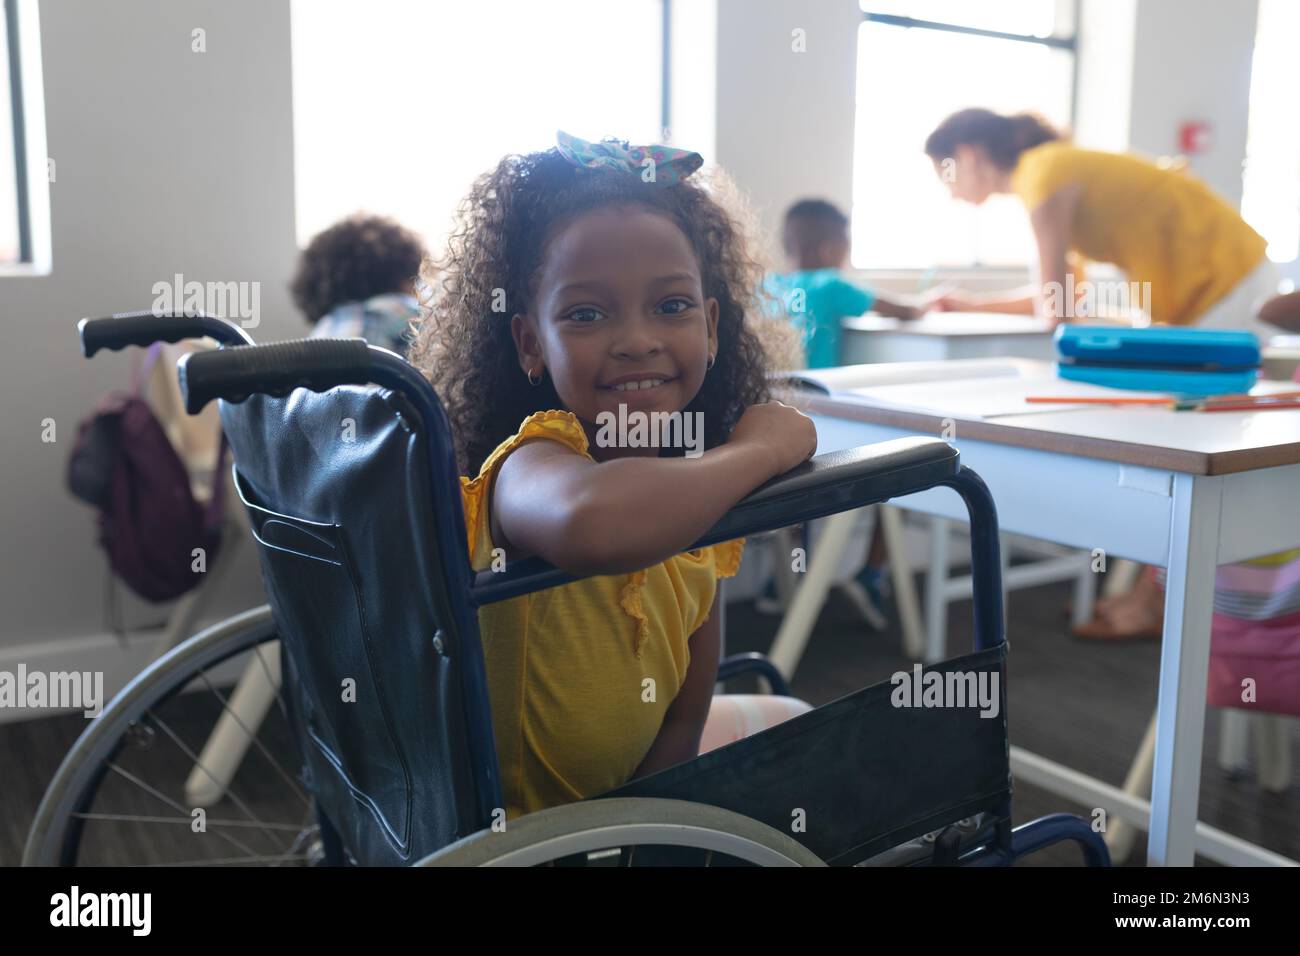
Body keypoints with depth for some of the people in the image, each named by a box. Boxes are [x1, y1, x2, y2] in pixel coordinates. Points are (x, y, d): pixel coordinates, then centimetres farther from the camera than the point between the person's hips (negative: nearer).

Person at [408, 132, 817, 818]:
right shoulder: (531, 462, -22)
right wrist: (760, 449, -31)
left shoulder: (697, 496, -1)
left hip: (625, 809, 7)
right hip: (492, 839, -7)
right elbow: (588, 521, -48)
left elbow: (682, 720, 3)